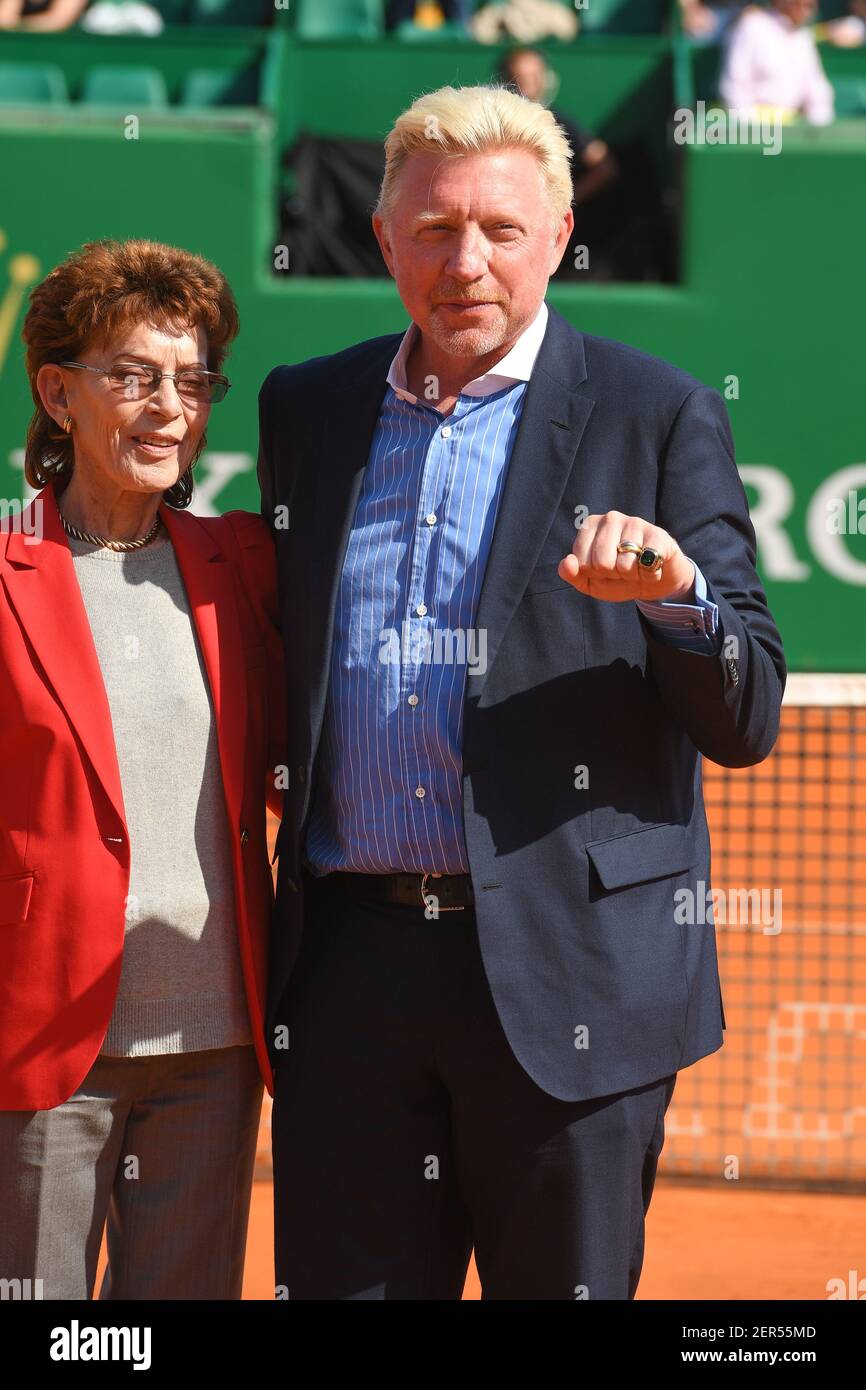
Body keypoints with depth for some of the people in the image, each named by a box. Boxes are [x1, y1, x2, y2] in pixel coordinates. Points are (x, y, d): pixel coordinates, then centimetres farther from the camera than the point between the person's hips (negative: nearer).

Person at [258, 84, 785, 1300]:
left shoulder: (658, 417, 1)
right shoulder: (306, 409, 13)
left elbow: (746, 723, -1)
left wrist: (679, 594, -22)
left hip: (566, 969, -3)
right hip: (349, 969, 3)